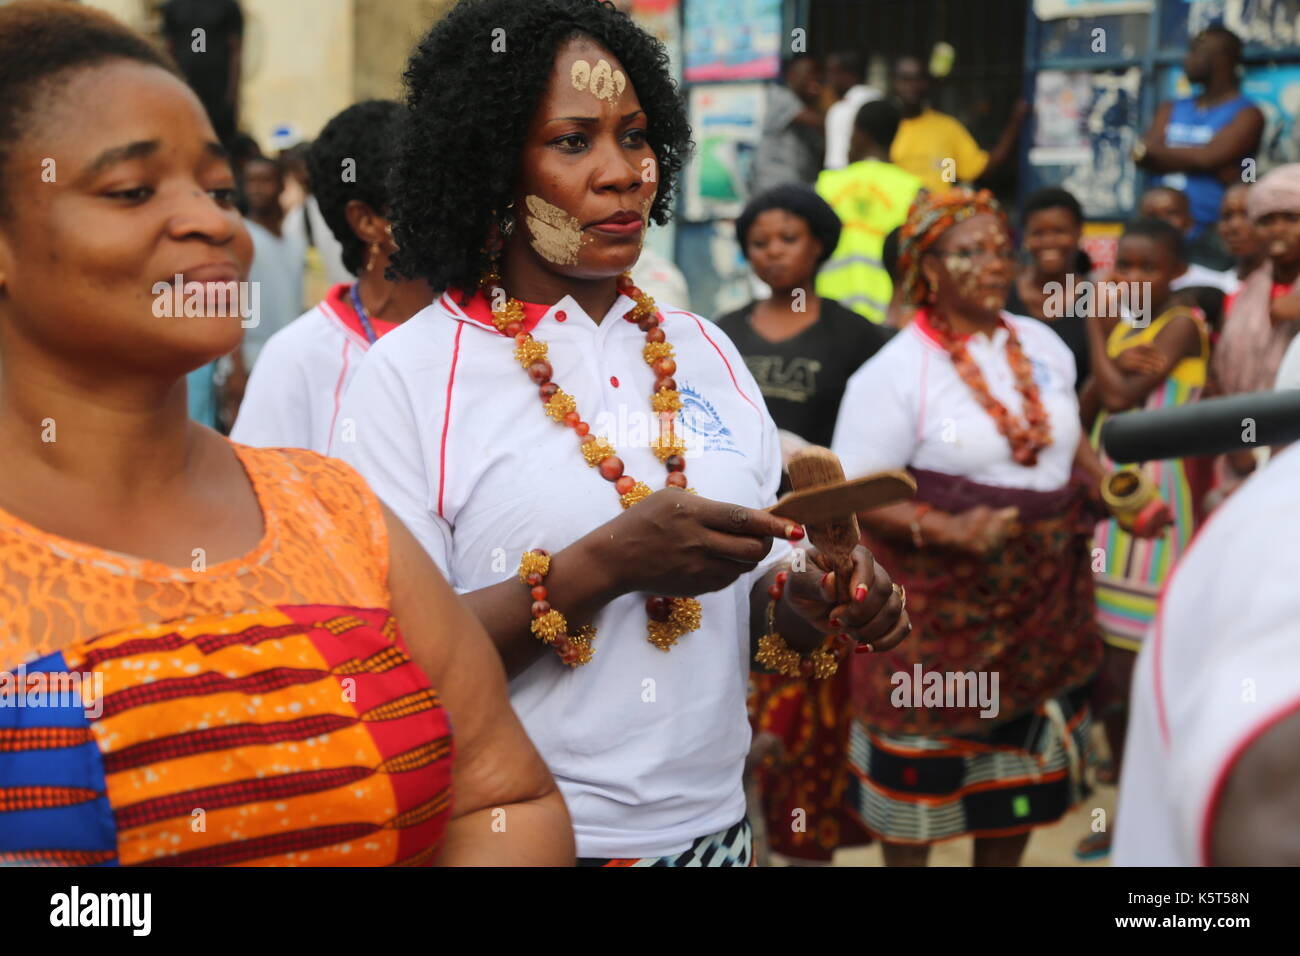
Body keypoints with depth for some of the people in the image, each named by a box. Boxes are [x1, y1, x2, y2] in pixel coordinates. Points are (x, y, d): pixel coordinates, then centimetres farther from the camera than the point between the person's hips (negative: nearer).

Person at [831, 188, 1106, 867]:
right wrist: (947, 530, -26)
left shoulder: (1042, 344, 5)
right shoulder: (895, 371, -13)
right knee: (922, 762, 5)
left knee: (1024, 752, 16)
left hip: (1044, 596, 6)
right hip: (939, 601, -5)